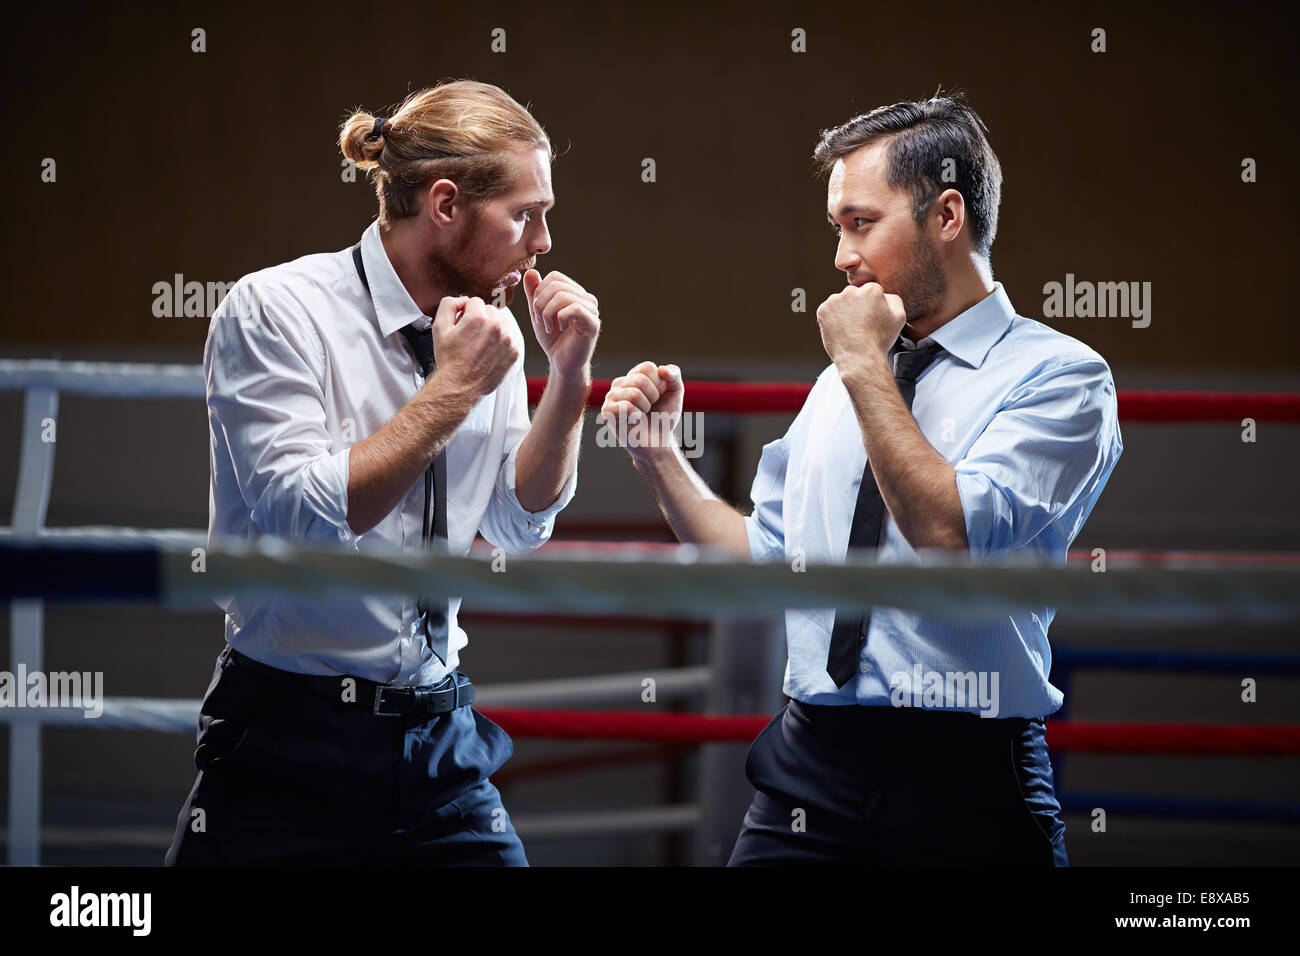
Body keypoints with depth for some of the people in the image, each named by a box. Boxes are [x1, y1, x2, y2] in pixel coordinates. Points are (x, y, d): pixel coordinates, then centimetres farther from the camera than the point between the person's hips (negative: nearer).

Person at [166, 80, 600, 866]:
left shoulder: (486, 326, 6)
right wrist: (452, 388, -19)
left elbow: (520, 527, 15)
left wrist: (569, 378, 2)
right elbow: (307, 520, -21)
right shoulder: (276, 312, -12)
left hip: (439, 738, 6)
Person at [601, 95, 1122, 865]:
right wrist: (661, 458, 8)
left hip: (963, 782, -5)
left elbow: (952, 540, -19)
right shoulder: (839, 384, 15)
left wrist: (866, 368, -13)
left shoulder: (1060, 374, -5)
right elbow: (760, 562, 18)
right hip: (810, 766, 5)